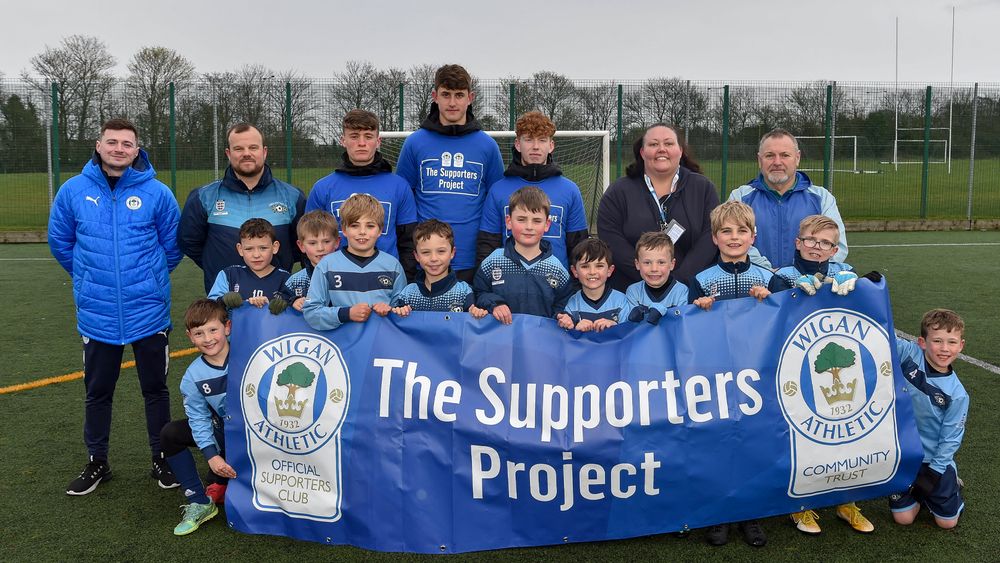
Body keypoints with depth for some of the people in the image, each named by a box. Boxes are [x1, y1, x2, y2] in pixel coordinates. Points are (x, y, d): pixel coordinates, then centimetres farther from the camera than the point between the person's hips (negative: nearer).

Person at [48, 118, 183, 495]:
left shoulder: (157, 192, -6)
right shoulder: (74, 191, -2)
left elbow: (173, 245, 5)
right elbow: (59, 241, 12)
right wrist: (90, 277, 15)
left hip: (149, 312, -1)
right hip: (96, 313, 2)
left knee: (155, 389, 10)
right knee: (97, 392, 14)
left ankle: (161, 460, 25)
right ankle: (97, 463, 30)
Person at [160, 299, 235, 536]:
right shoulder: (193, 377, -10)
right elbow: (199, 418, -6)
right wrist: (211, 455, -17)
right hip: (222, 429, 4)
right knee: (169, 434, -8)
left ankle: (220, 484, 16)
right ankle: (199, 502, -3)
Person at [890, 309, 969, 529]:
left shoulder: (957, 394, -15)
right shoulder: (908, 353, -15)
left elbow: (950, 438, -9)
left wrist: (934, 472, -10)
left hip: (935, 460, 0)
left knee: (947, 522, 6)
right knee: (903, 518, 1)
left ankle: (950, 482, 34)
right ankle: (917, 490, 31)